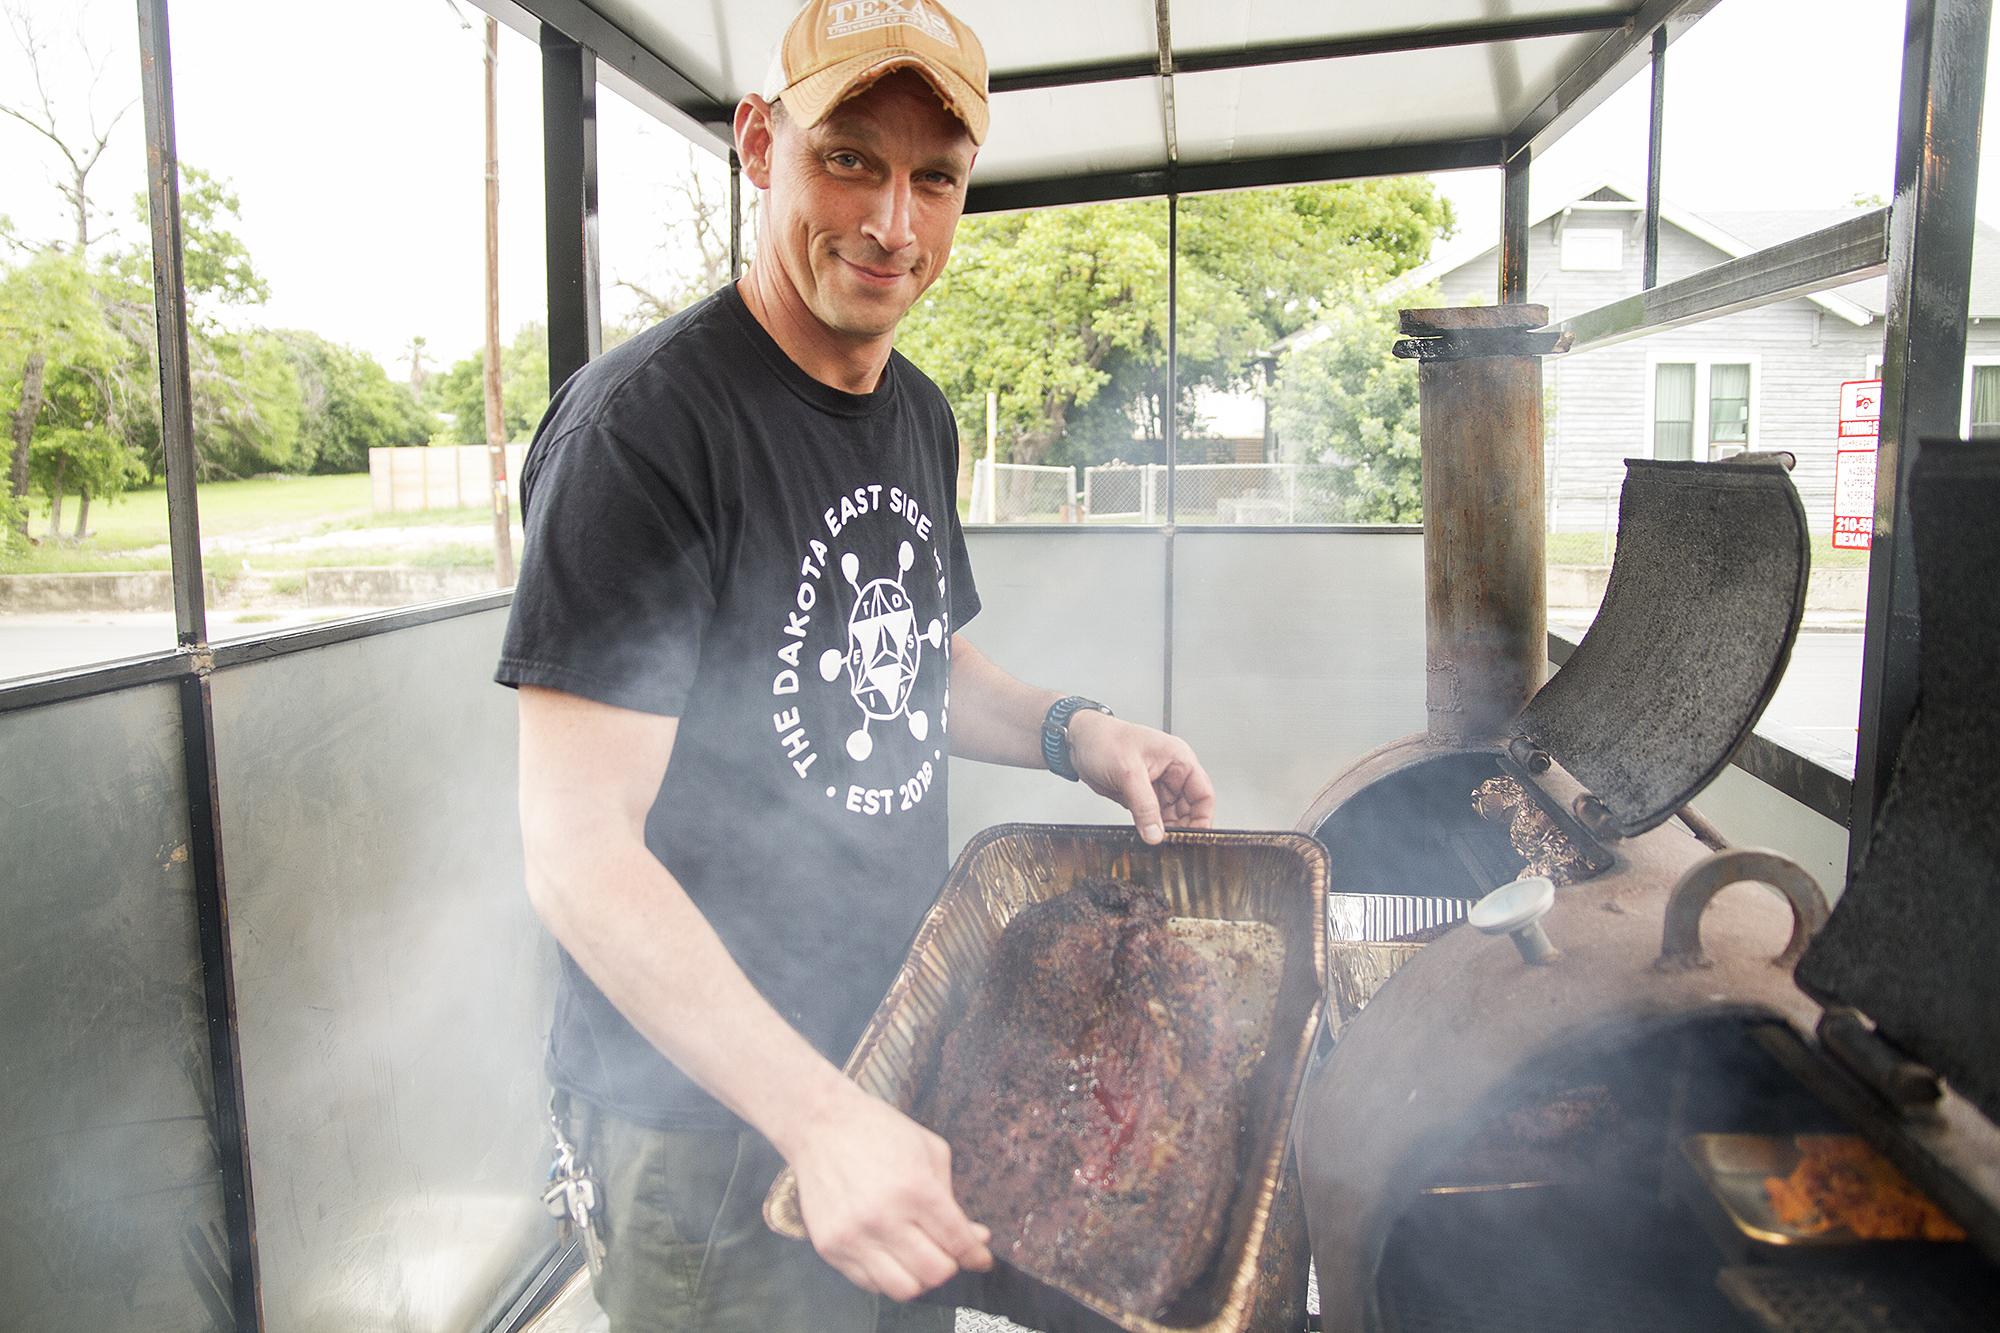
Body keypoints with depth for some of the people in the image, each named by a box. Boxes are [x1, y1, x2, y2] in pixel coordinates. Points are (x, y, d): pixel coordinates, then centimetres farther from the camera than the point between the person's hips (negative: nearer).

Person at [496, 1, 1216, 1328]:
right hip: (710, 1117, -7)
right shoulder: (645, 423, -22)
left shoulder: (921, 417, 5)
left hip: (900, 1056, 8)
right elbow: (579, 855, -25)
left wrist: (1070, 732, -1)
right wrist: (814, 1111, -33)